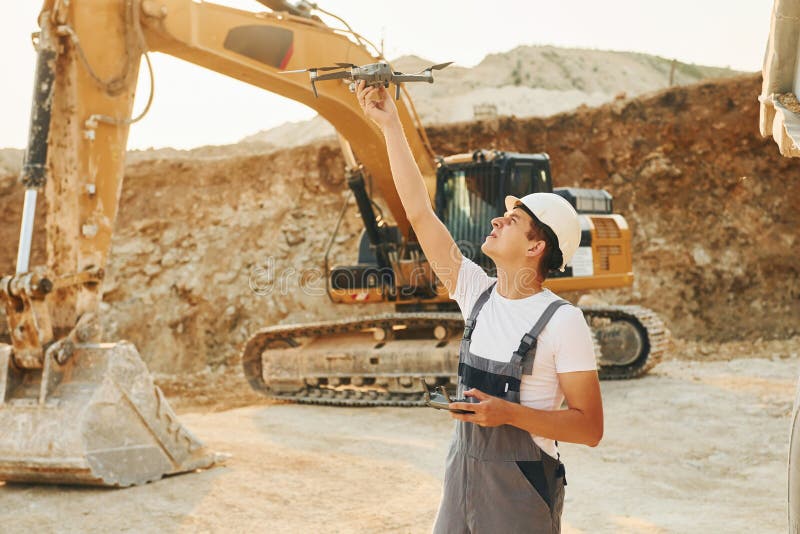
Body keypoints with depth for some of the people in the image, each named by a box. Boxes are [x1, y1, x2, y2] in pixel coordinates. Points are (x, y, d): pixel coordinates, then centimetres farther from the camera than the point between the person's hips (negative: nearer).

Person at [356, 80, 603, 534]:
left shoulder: (562, 321, -14)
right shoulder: (478, 294, 2)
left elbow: (590, 428, -14)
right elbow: (420, 213, 0)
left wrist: (509, 413, -25)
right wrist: (391, 126, -1)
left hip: (522, 486, -5)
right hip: (462, 475, 6)